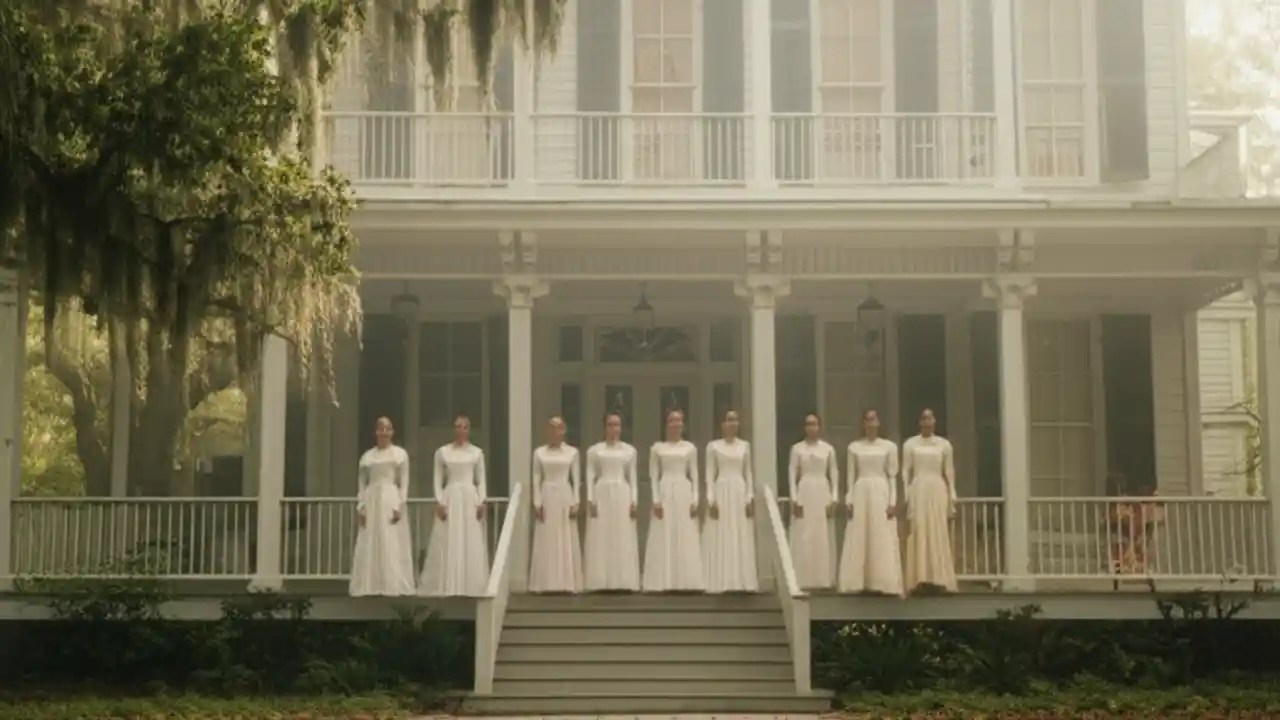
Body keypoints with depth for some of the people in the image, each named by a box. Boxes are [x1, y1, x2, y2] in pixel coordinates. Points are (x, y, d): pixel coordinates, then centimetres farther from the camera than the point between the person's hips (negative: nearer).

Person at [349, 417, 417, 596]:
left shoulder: (400, 454, 4)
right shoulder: (367, 456, 11)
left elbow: (404, 483, 0)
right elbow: (362, 483, 11)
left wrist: (399, 506, -10)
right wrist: (361, 507, 0)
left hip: (391, 500, -3)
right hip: (371, 500, 3)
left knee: (392, 545, -5)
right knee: (369, 546, 1)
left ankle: (393, 586, -2)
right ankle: (370, 587, 4)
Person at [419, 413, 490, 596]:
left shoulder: (477, 452, 7)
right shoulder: (442, 452, 4)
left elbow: (481, 480, 8)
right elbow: (437, 480, 4)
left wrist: (481, 502, -5)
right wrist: (439, 502, -8)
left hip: (470, 498, 1)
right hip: (450, 499, -1)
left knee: (471, 546, 0)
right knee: (448, 546, -3)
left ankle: (470, 587, 5)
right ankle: (448, 587, 2)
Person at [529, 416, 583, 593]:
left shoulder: (572, 452, 4)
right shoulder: (539, 453, 4)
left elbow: (576, 479, 4)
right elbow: (536, 479, 4)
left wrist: (575, 502, -4)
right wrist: (537, 503, -4)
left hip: (565, 497, 0)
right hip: (547, 497, 0)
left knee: (567, 541, 1)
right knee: (546, 542, -1)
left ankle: (567, 583, 5)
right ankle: (546, 583, 3)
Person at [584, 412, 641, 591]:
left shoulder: (629, 450, 9)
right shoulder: (594, 450, 5)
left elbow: (633, 477, 8)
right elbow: (590, 476, 2)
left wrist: (634, 500, -1)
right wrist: (590, 500, -8)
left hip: (623, 494, 1)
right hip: (602, 494, -1)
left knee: (624, 539, -1)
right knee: (601, 539, -3)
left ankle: (624, 581, 3)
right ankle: (602, 581, -1)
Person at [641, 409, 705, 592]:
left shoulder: (690, 448, 8)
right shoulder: (657, 448, 5)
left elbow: (694, 475, 7)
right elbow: (654, 476, 3)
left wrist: (695, 500, -3)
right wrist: (656, 500, -7)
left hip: (684, 493, 1)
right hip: (665, 493, -1)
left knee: (686, 538, -1)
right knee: (664, 539, -3)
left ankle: (685, 581, 3)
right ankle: (664, 582, -1)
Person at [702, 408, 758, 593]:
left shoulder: (745, 446, 10)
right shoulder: (713, 446, 2)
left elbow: (748, 474, 10)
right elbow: (710, 475, 0)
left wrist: (750, 498, 1)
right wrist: (711, 500, -10)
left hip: (740, 493, 3)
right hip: (721, 492, -3)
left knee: (741, 540, 2)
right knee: (721, 539, -4)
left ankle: (741, 581, 5)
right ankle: (722, 582, -2)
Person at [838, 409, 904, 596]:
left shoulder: (889, 446, 5)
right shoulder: (854, 447, 8)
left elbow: (892, 476, 3)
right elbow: (851, 475, 9)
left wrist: (893, 502, -5)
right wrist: (849, 500, 0)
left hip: (881, 493, -1)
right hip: (860, 493, 1)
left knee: (882, 541, -3)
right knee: (859, 541, -1)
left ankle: (882, 583, -1)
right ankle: (860, 583, 1)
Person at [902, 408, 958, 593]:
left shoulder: (944, 444, 8)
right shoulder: (910, 444, 5)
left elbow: (949, 472, 7)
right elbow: (905, 472, 3)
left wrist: (952, 497, 2)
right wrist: (905, 498, -4)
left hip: (938, 491, 1)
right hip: (918, 491, -1)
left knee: (939, 536, -2)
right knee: (919, 535, -5)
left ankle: (939, 579, 0)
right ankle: (920, 579, -6)